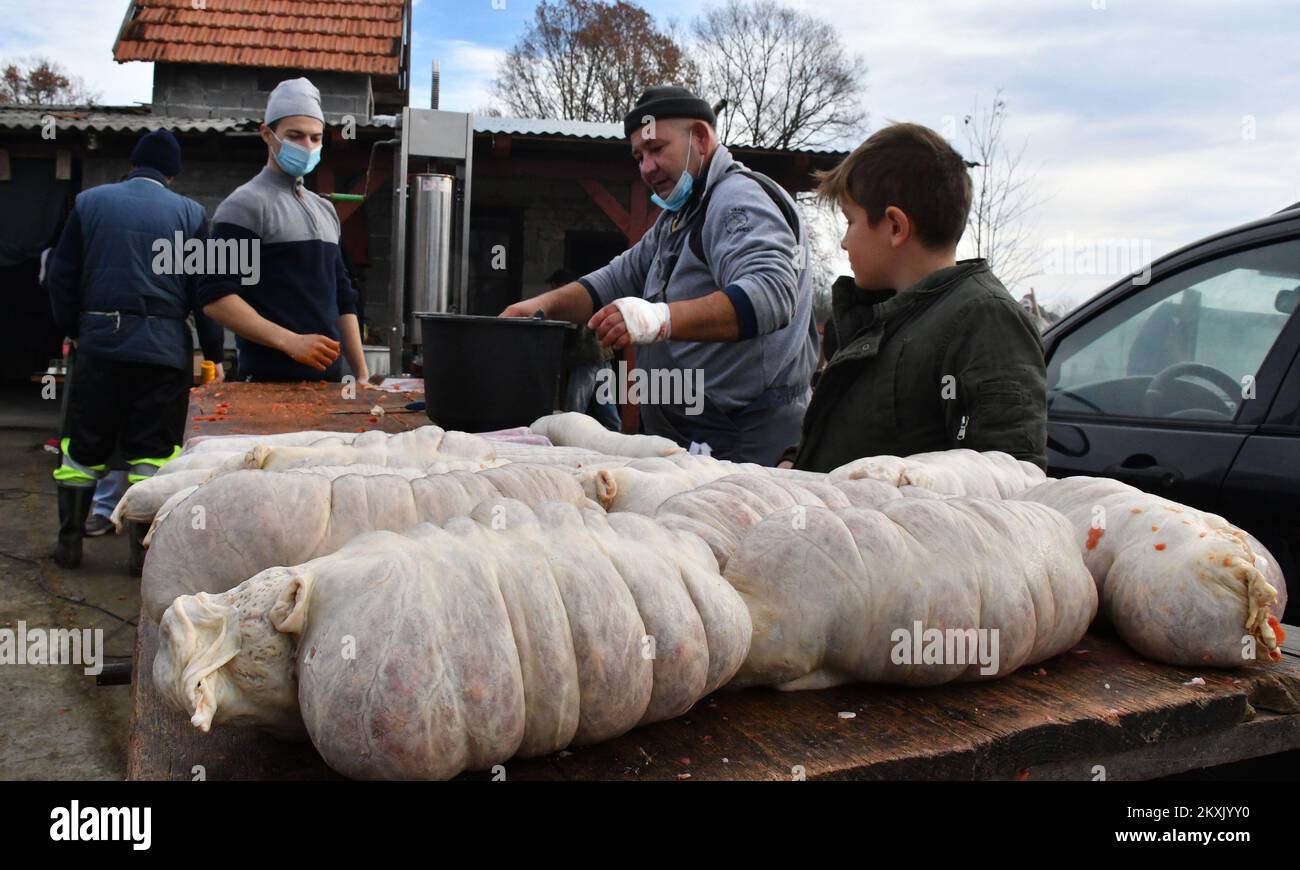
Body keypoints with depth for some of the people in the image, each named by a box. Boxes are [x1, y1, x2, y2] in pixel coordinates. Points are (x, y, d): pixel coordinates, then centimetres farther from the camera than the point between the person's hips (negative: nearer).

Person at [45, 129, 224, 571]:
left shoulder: (89, 202, 7)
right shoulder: (189, 213, 2)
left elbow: (61, 275, 8)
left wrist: (72, 328, 21)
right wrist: (213, 352, 8)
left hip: (99, 340, 2)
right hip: (164, 345, -1)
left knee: (84, 445, 12)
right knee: (152, 449, 3)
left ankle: (69, 541, 19)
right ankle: (144, 548, 4)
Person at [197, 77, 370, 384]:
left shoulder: (325, 209, 17)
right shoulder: (245, 204, -5)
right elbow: (215, 298, -14)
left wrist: (362, 373, 11)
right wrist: (291, 342, -22)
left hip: (328, 378, 7)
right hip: (271, 381, -6)